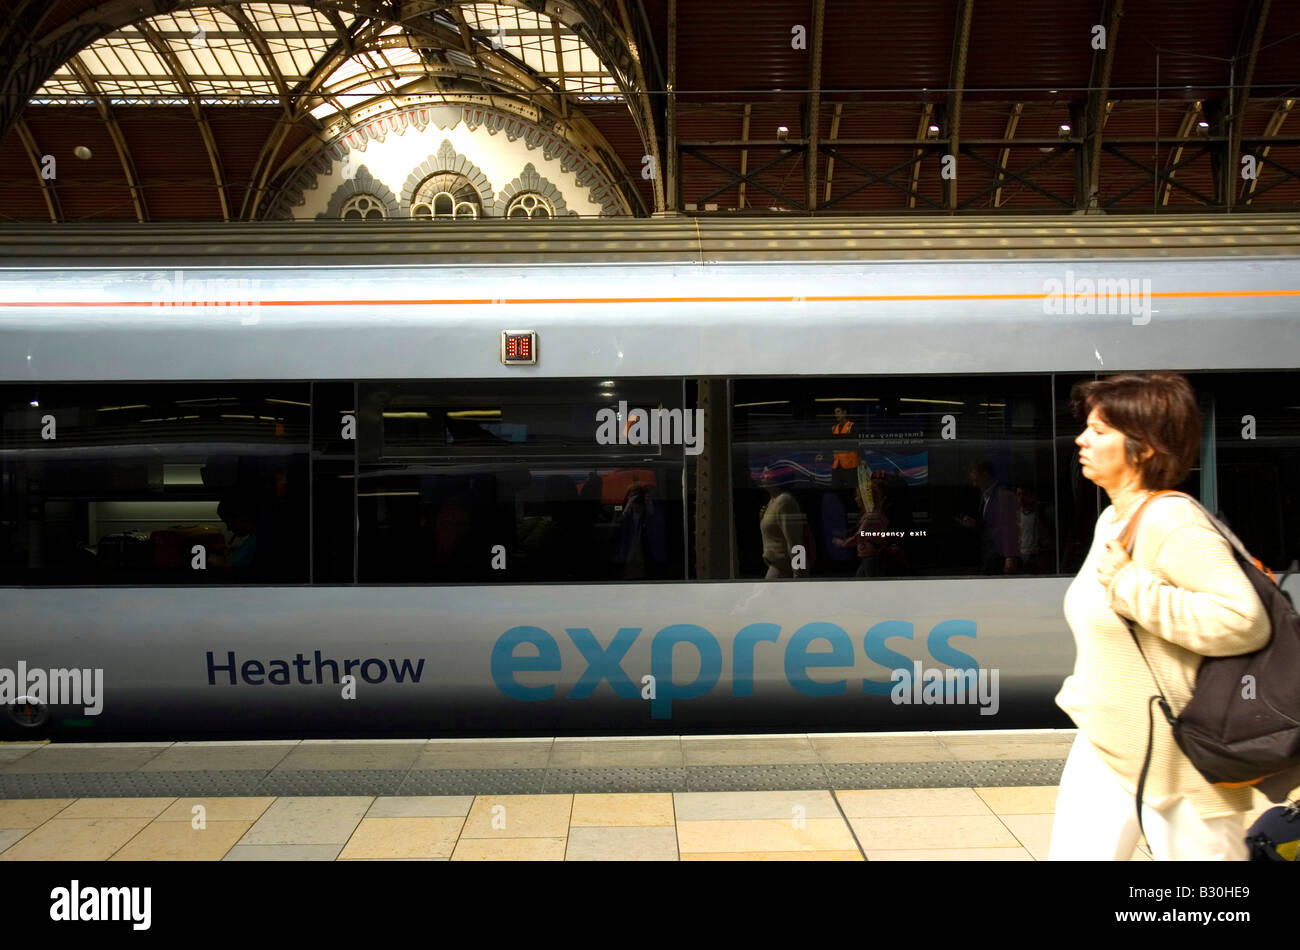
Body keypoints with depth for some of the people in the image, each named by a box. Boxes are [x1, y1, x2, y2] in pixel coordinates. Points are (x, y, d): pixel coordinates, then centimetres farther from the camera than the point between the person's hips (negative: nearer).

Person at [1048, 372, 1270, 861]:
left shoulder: (1171, 521, -19)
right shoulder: (1112, 519, 9)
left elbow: (1244, 620, -30)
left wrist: (1128, 587, -26)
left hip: (1175, 760, -8)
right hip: (1103, 746, 9)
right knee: (1072, 852, 8)